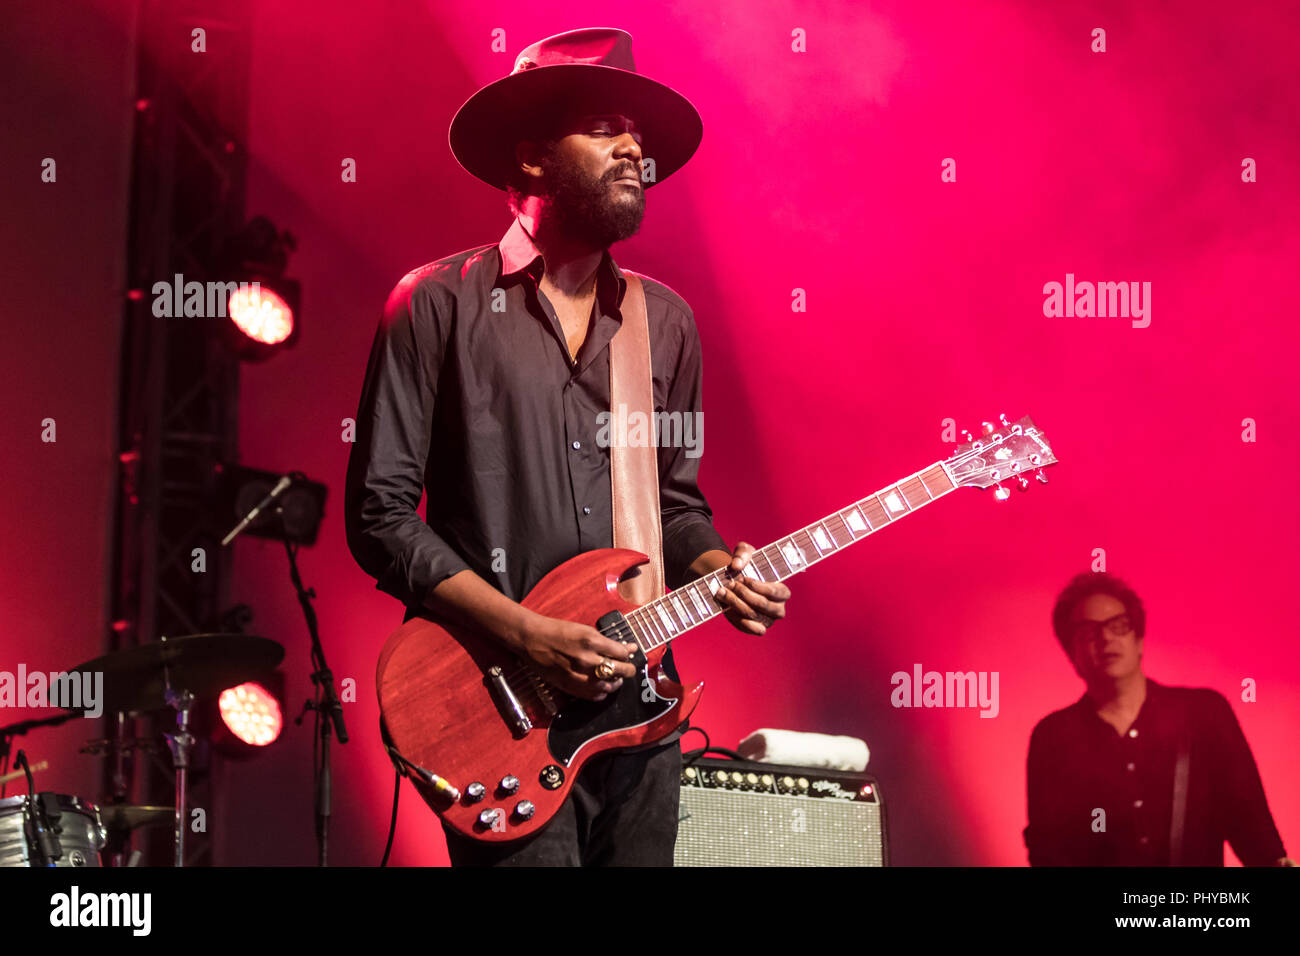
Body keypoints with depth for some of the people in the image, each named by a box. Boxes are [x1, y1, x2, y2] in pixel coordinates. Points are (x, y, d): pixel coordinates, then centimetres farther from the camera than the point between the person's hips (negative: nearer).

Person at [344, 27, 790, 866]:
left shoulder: (665, 322, 11)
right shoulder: (440, 304, -4)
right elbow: (381, 515, -7)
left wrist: (721, 570, -3)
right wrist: (529, 634, -14)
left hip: (637, 696, 5)